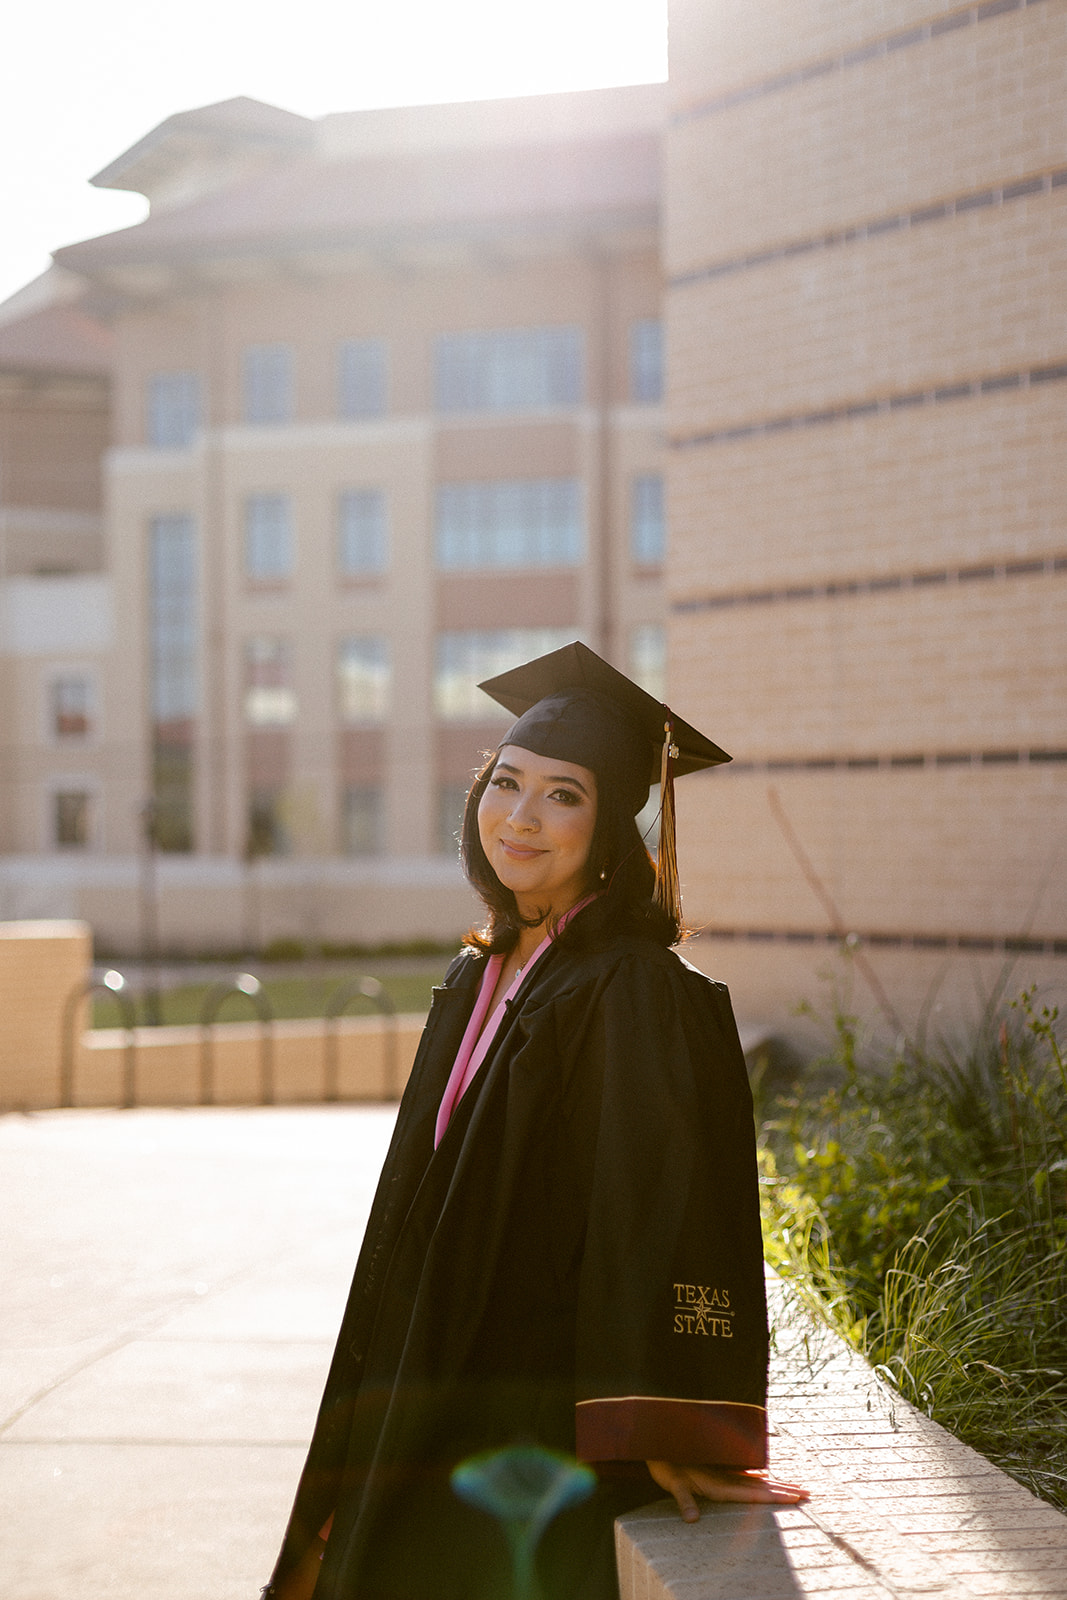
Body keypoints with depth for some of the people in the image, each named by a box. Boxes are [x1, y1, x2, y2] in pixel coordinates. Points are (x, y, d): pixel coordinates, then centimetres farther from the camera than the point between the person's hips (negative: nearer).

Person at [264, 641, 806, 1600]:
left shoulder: (643, 993, -16)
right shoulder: (478, 980, 8)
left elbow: (671, 1217, -22)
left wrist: (668, 1441, -27)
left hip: (549, 1427, -8)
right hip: (438, 1406, 8)